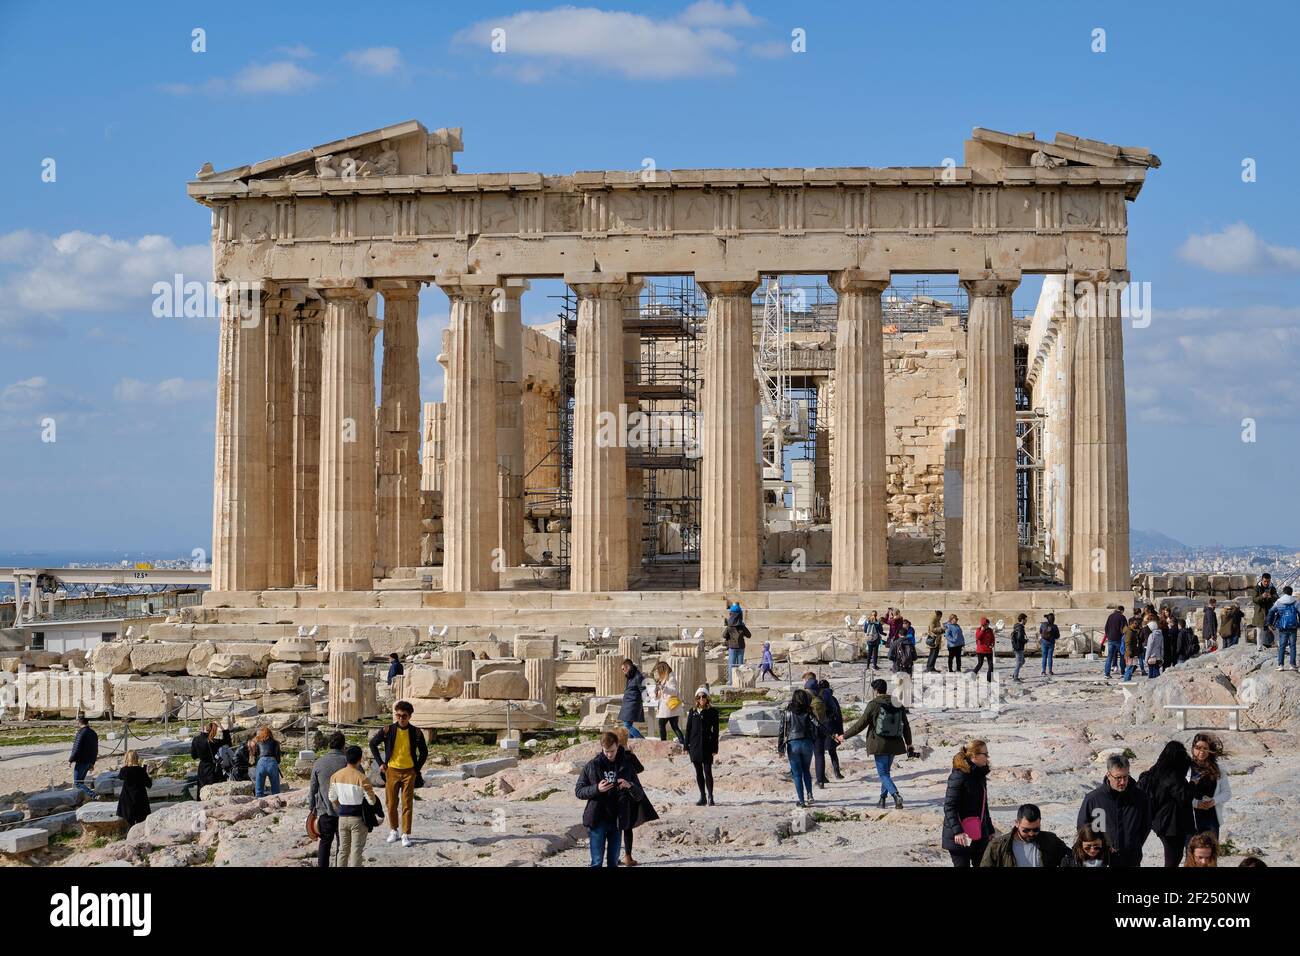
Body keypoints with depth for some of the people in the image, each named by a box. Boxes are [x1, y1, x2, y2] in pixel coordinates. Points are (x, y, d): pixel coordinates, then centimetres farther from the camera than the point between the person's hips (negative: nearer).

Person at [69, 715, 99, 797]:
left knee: (77, 783, -5)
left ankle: (93, 795, -18)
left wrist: (70, 760, -8)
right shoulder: (93, 733, 10)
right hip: (89, 762, 9)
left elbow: (77, 749, -21)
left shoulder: (81, 733, -18)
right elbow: (95, 750, 16)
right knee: (81, 781, 19)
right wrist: (92, 762, 23)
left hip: (81, 762, -9)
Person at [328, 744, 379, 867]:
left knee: (343, 850, 15)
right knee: (356, 850, 2)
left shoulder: (335, 776, -2)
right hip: (358, 818, -5)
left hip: (342, 818, 5)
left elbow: (332, 798, 7)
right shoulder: (362, 778, -17)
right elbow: (372, 801, -12)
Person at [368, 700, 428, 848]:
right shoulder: (387, 730, -5)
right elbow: (373, 744, 9)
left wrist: (417, 768, 4)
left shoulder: (415, 732, -4)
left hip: (409, 772, -1)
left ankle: (406, 835, 2)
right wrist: (380, 763, 5)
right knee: (391, 803, 7)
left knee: (407, 804, -2)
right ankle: (393, 830, 24)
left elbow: (424, 752, 9)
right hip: (392, 771, 1)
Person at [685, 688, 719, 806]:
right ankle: (702, 797, 17)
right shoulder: (693, 711, 8)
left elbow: (715, 730, 0)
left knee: (707, 772, -7)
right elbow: (688, 729, 10)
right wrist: (686, 745, 4)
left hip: (707, 746, -3)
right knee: (698, 773, 9)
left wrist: (715, 747, -5)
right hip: (695, 746, 3)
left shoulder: (712, 711, 1)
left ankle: (710, 796, 2)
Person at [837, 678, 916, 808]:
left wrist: (844, 735, 1)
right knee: (886, 771, 21)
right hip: (894, 744, 6)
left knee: (883, 773, -3)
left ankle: (896, 796, -22)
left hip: (880, 744, -6)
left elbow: (861, 724, -9)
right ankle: (883, 797, 27)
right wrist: (909, 745, 23)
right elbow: (906, 726, 12)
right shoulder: (898, 705, 6)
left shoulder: (873, 704, -11)